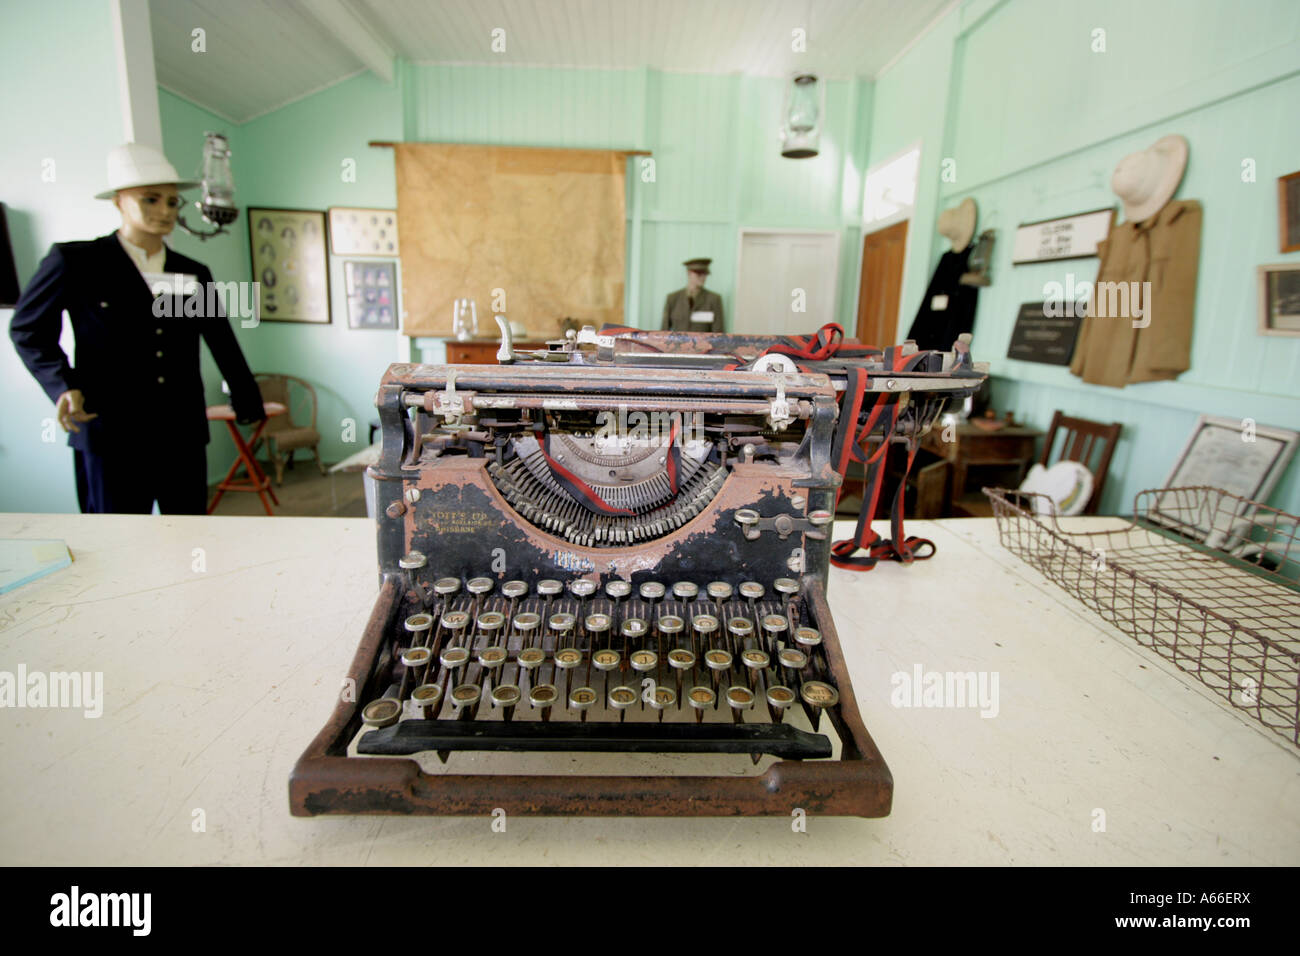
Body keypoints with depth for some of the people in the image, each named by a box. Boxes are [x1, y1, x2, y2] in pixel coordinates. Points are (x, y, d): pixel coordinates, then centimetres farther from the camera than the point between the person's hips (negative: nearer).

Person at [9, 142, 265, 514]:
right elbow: (27, 330, 8)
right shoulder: (75, 261, 1)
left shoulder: (194, 274, 10)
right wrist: (63, 386, -8)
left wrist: (248, 402, 14)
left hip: (185, 434, 3)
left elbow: (223, 343, 14)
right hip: (110, 435, -3)